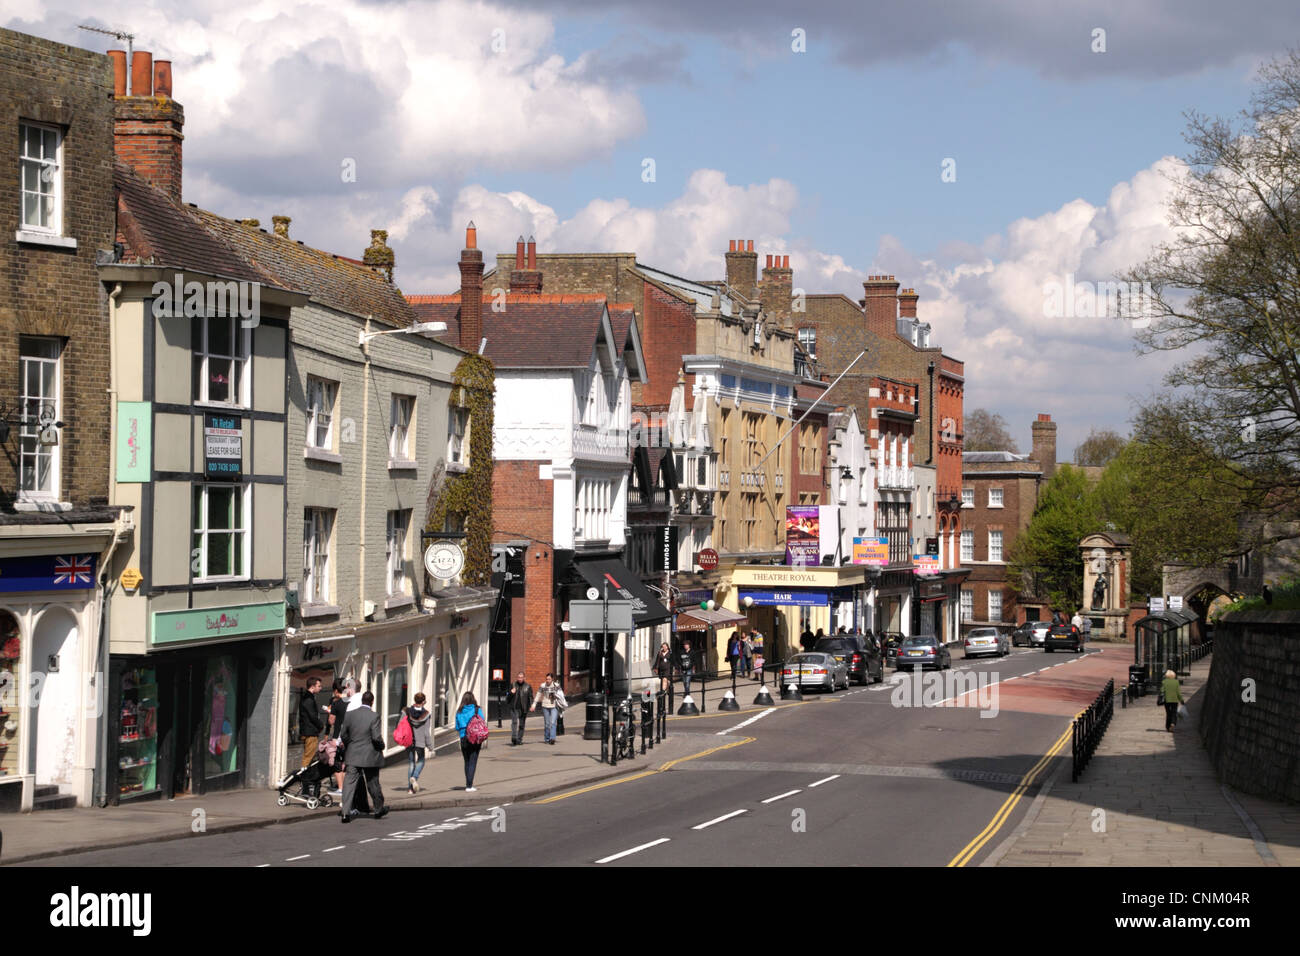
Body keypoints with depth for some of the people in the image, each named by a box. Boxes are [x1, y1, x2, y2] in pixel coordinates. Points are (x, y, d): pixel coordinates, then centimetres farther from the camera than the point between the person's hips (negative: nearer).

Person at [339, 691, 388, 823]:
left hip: (353, 756, 2)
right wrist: (381, 746, 3)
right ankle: (379, 810, 29)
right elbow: (376, 737, -17)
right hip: (370, 756, -2)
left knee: (350, 782, -1)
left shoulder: (349, 715, -1)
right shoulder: (374, 716, -14)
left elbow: (343, 735, 4)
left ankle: (346, 811, -14)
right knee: (373, 783, 13)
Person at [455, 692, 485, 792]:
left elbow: (457, 728, 5)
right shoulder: (477, 710, -4)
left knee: (467, 762, 15)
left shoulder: (459, 712, 1)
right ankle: (469, 786, -8)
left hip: (463, 739, 2)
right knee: (473, 762, -1)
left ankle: (468, 785, 21)